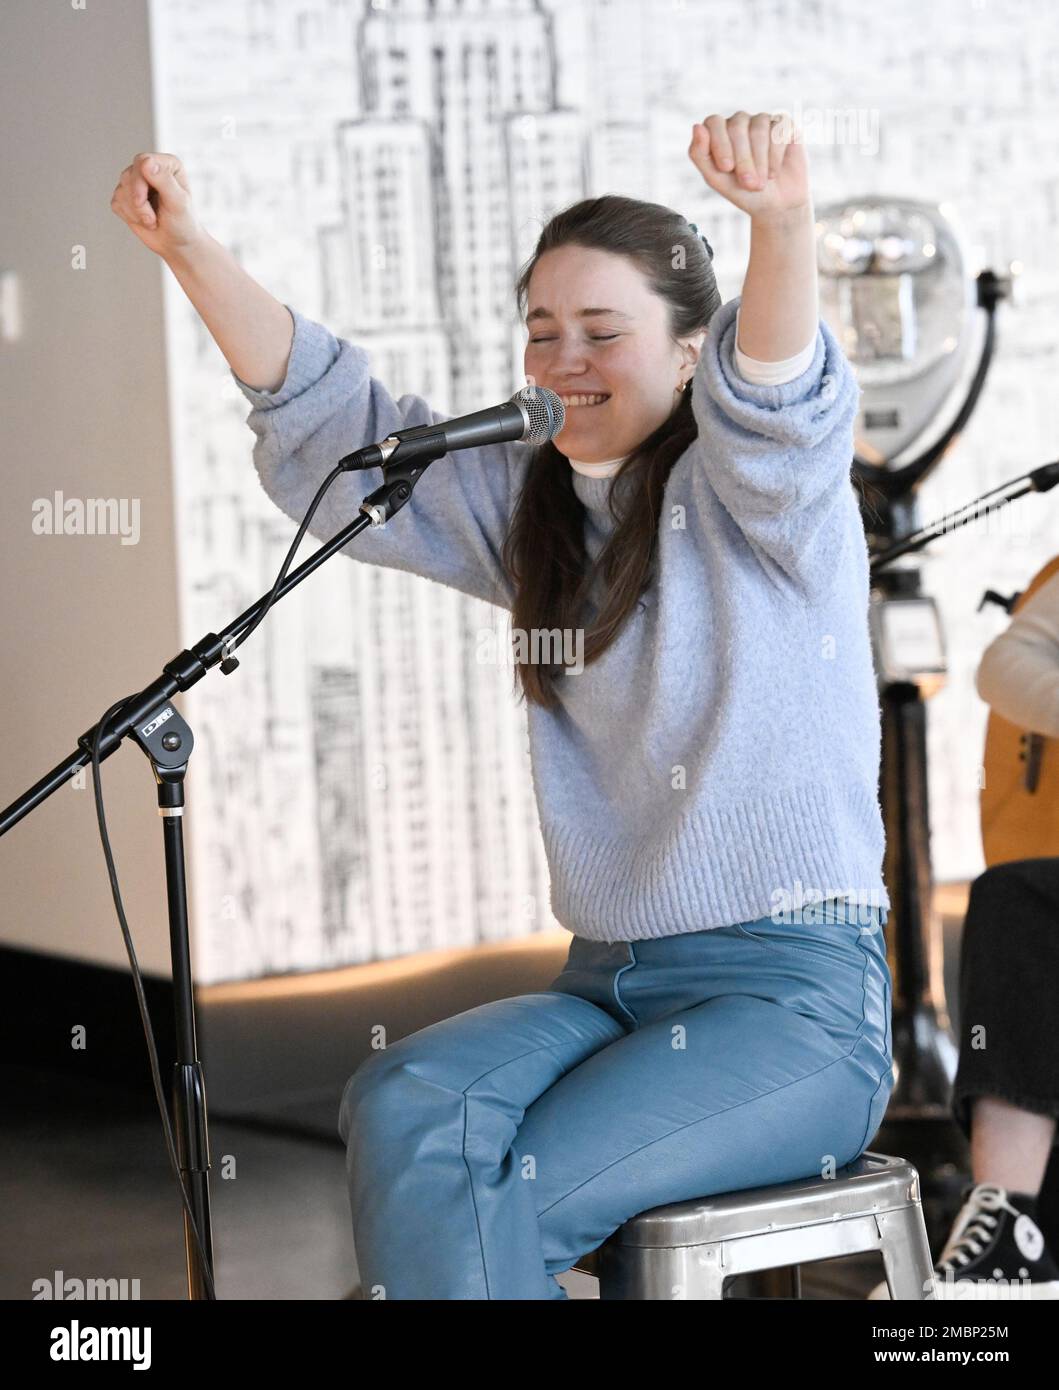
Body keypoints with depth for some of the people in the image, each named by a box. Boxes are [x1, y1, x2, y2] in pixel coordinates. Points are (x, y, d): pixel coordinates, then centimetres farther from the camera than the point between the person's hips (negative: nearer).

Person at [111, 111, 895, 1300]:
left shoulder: (753, 495, -4)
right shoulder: (530, 510, 16)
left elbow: (776, 395, -26)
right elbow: (328, 421, 12)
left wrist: (781, 223, -48)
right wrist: (186, 246, -1)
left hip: (796, 993, -6)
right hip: (609, 981, 6)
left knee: (505, 1202, -26)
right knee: (399, 1108, -25)